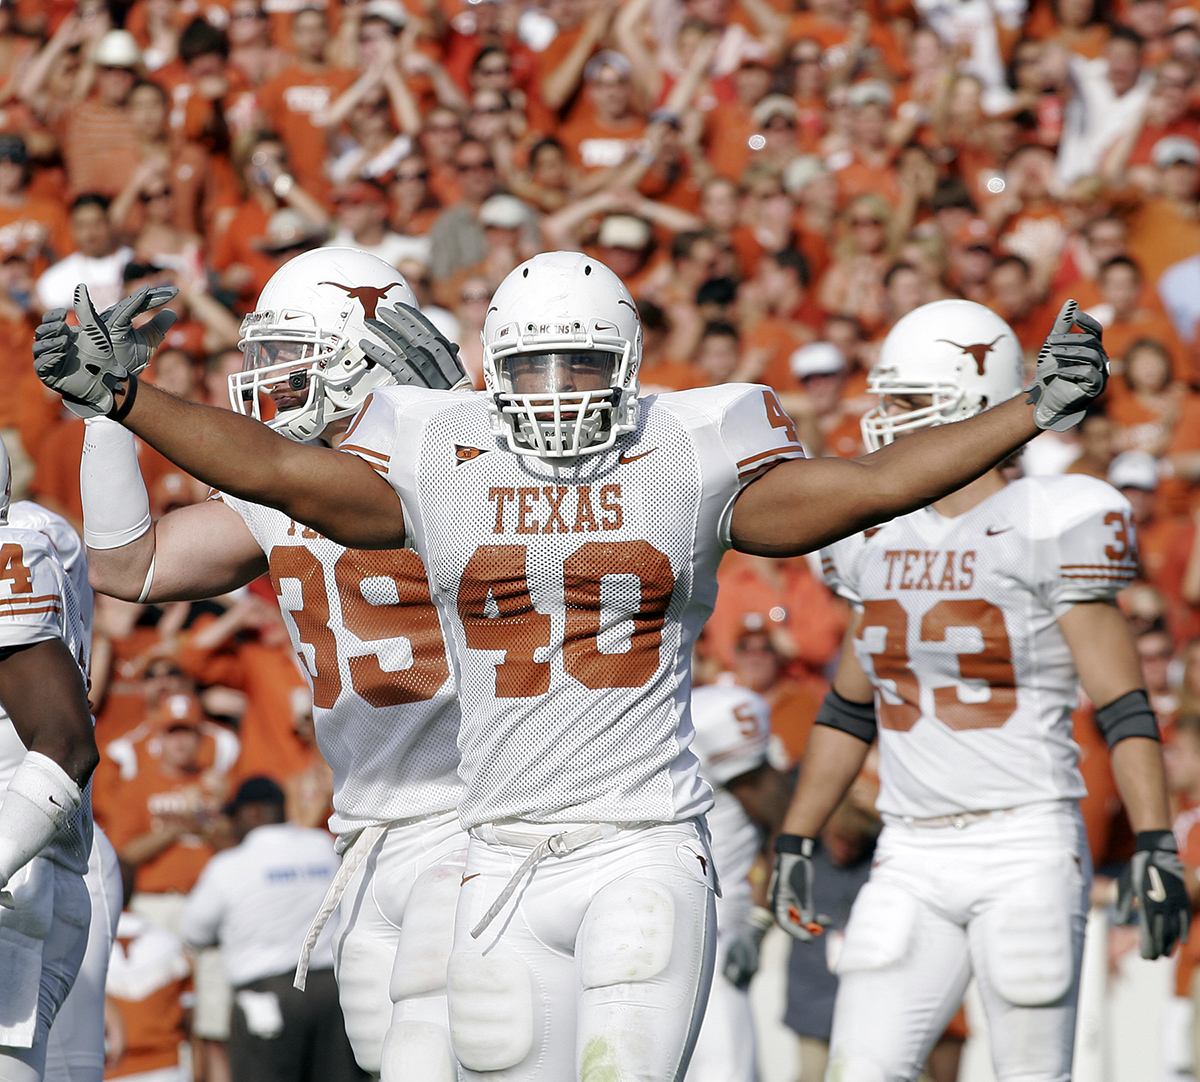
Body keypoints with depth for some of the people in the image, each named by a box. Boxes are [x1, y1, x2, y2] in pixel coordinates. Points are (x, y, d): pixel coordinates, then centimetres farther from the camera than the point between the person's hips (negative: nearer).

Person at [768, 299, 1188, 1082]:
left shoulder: (1048, 530, -7)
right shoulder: (879, 539, 11)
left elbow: (1124, 709, -9)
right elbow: (848, 709, 21)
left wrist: (1157, 849, -16)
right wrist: (796, 841, 19)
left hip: (1028, 849, -6)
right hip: (911, 861, 6)